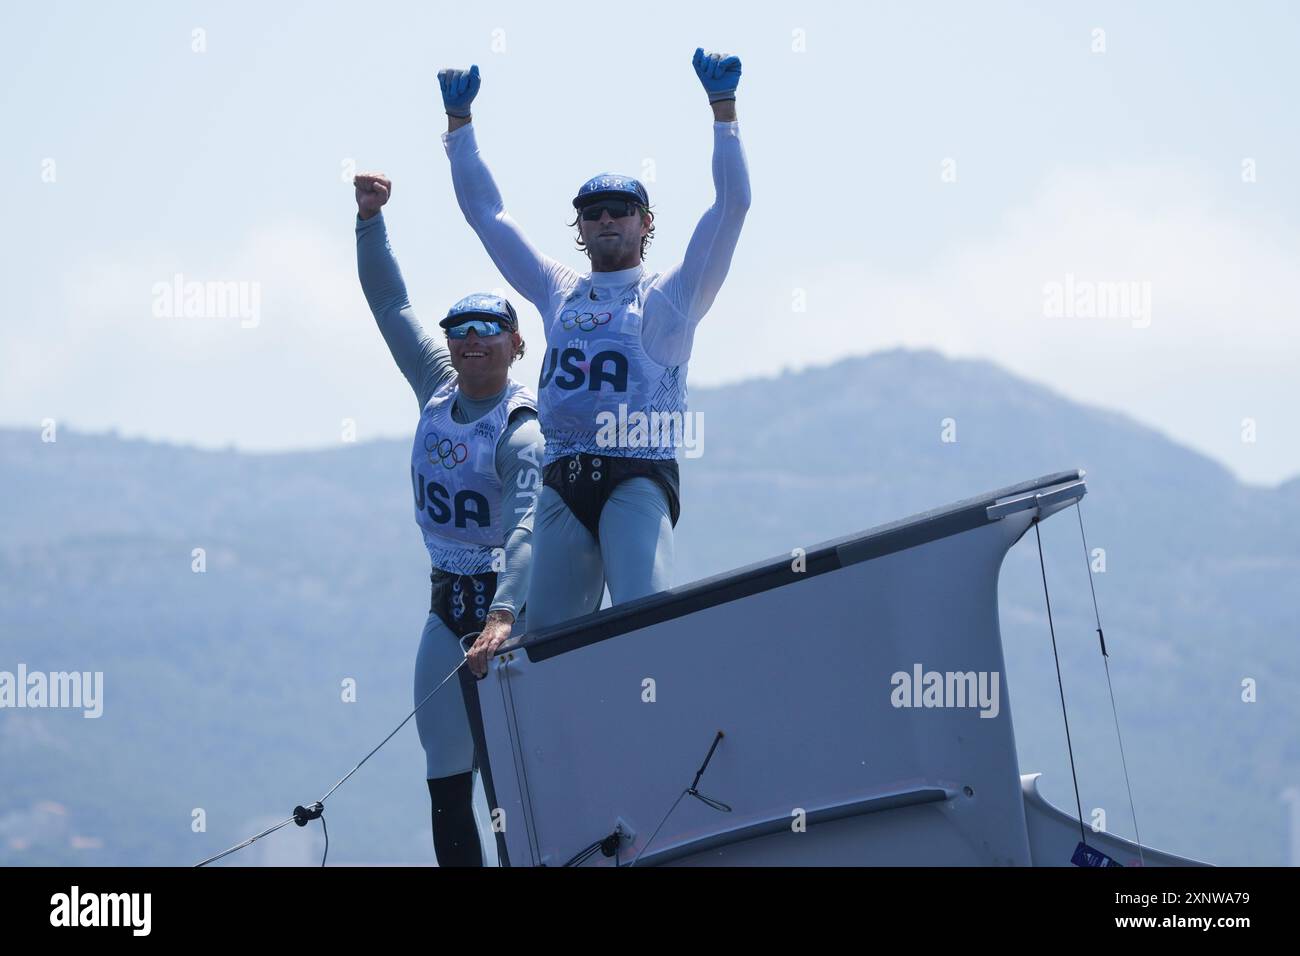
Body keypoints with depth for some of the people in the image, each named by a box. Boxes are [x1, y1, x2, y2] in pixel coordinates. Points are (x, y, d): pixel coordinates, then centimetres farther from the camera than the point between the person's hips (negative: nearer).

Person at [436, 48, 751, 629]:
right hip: (563, 482, 4)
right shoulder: (560, 293, 23)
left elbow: (732, 204, 2)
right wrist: (459, 120, 25)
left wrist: (723, 108, -4)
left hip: (638, 477, -4)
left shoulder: (670, 296, 11)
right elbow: (485, 213, 28)